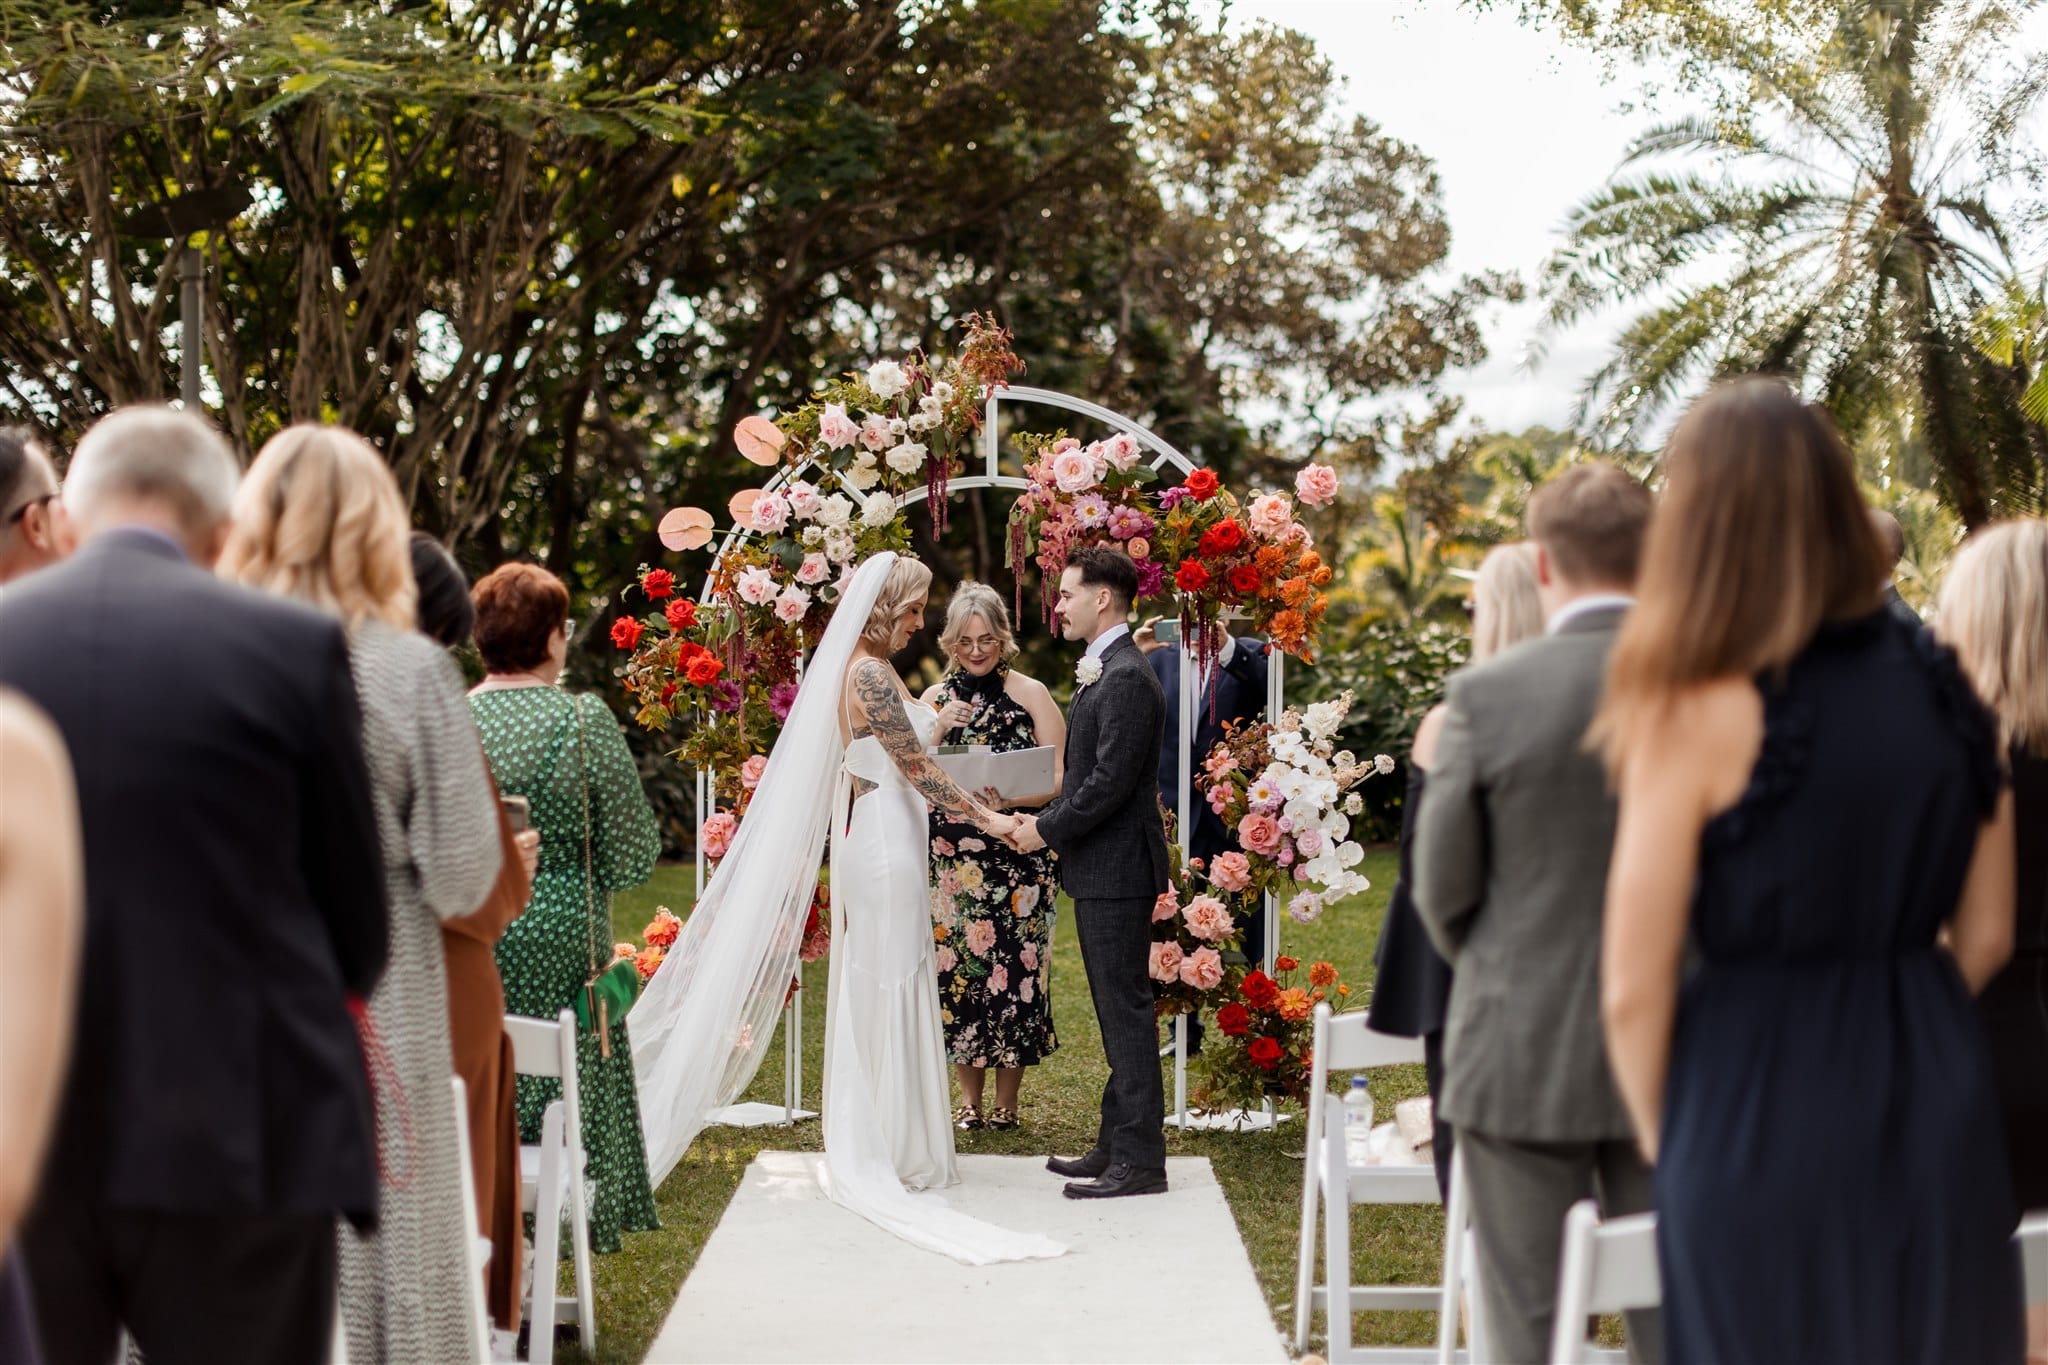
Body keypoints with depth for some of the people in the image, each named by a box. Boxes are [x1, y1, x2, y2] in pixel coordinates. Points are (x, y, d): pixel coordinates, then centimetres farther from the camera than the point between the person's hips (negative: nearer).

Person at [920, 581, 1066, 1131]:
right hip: (952, 855, 2)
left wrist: (1010, 801, -20)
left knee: (1013, 967, -3)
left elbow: (1059, 777, -3)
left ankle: (1006, 1102, 10)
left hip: (1017, 858, -2)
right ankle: (968, 1101, 13)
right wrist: (938, 731, -9)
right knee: (957, 968, 1)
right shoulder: (935, 699, 10)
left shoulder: (1030, 693, 2)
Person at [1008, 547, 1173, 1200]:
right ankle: (1117, 1146, 23)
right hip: (1103, 870, 11)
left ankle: (1140, 1160, -2)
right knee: (1118, 1012, 15)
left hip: (1116, 870, -11)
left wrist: (1046, 830, -13)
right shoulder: (1105, 672, 15)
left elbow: (1110, 783, -22)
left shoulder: (1127, 679, -17)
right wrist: (1046, 822, 9)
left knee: (1126, 1012, -6)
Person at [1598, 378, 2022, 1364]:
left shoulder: (1701, 711, -13)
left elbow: (1634, 989, -11)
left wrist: (1665, 1138, 5)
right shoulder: (1941, 688, 2)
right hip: (1936, 1123, 5)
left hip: (1763, 1129, -5)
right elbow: (1983, 936, 11)